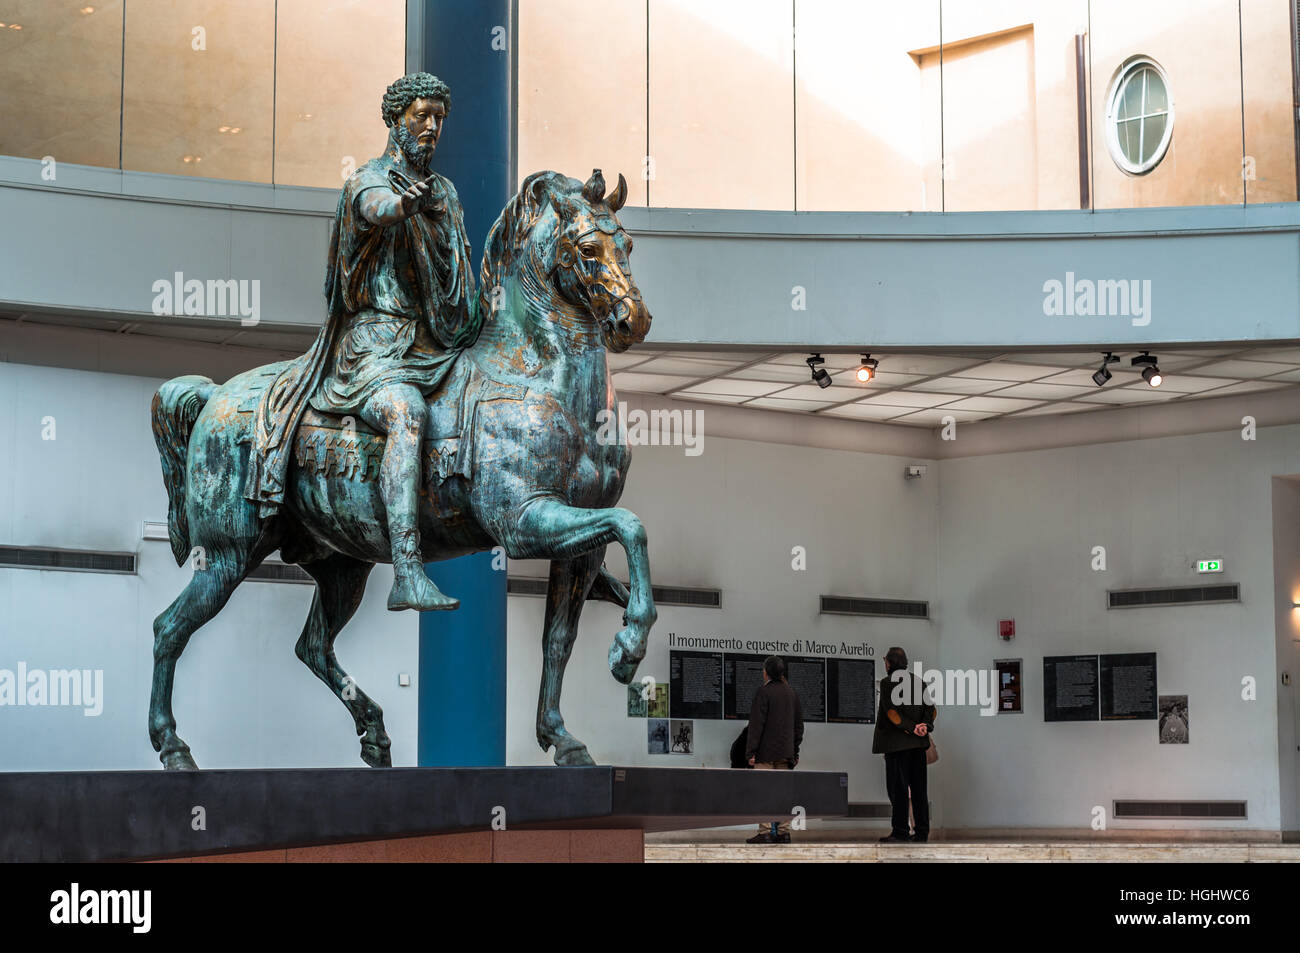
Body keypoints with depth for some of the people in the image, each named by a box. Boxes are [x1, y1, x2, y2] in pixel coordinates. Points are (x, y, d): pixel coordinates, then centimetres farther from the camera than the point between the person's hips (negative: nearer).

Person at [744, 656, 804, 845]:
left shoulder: (764, 692, -9)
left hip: (766, 752, -6)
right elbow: (798, 725, 15)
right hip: (785, 752, 6)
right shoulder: (792, 693, 11)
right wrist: (795, 751, 20)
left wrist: (751, 752, -10)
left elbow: (756, 724, -12)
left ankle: (765, 833, -9)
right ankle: (783, 832, 6)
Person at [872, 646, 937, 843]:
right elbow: (931, 708, 7)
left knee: (898, 787, -3)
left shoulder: (887, 682, -8)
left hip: (897, 743, -6)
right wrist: (925, 726, -5)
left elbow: (891, 711, -16)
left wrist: (911, 728, -13)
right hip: (918, 744, 6)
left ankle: (900, 832, -3)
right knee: (918, 787, 9)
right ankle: (922, 832, 10)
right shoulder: (918, 681, 12)